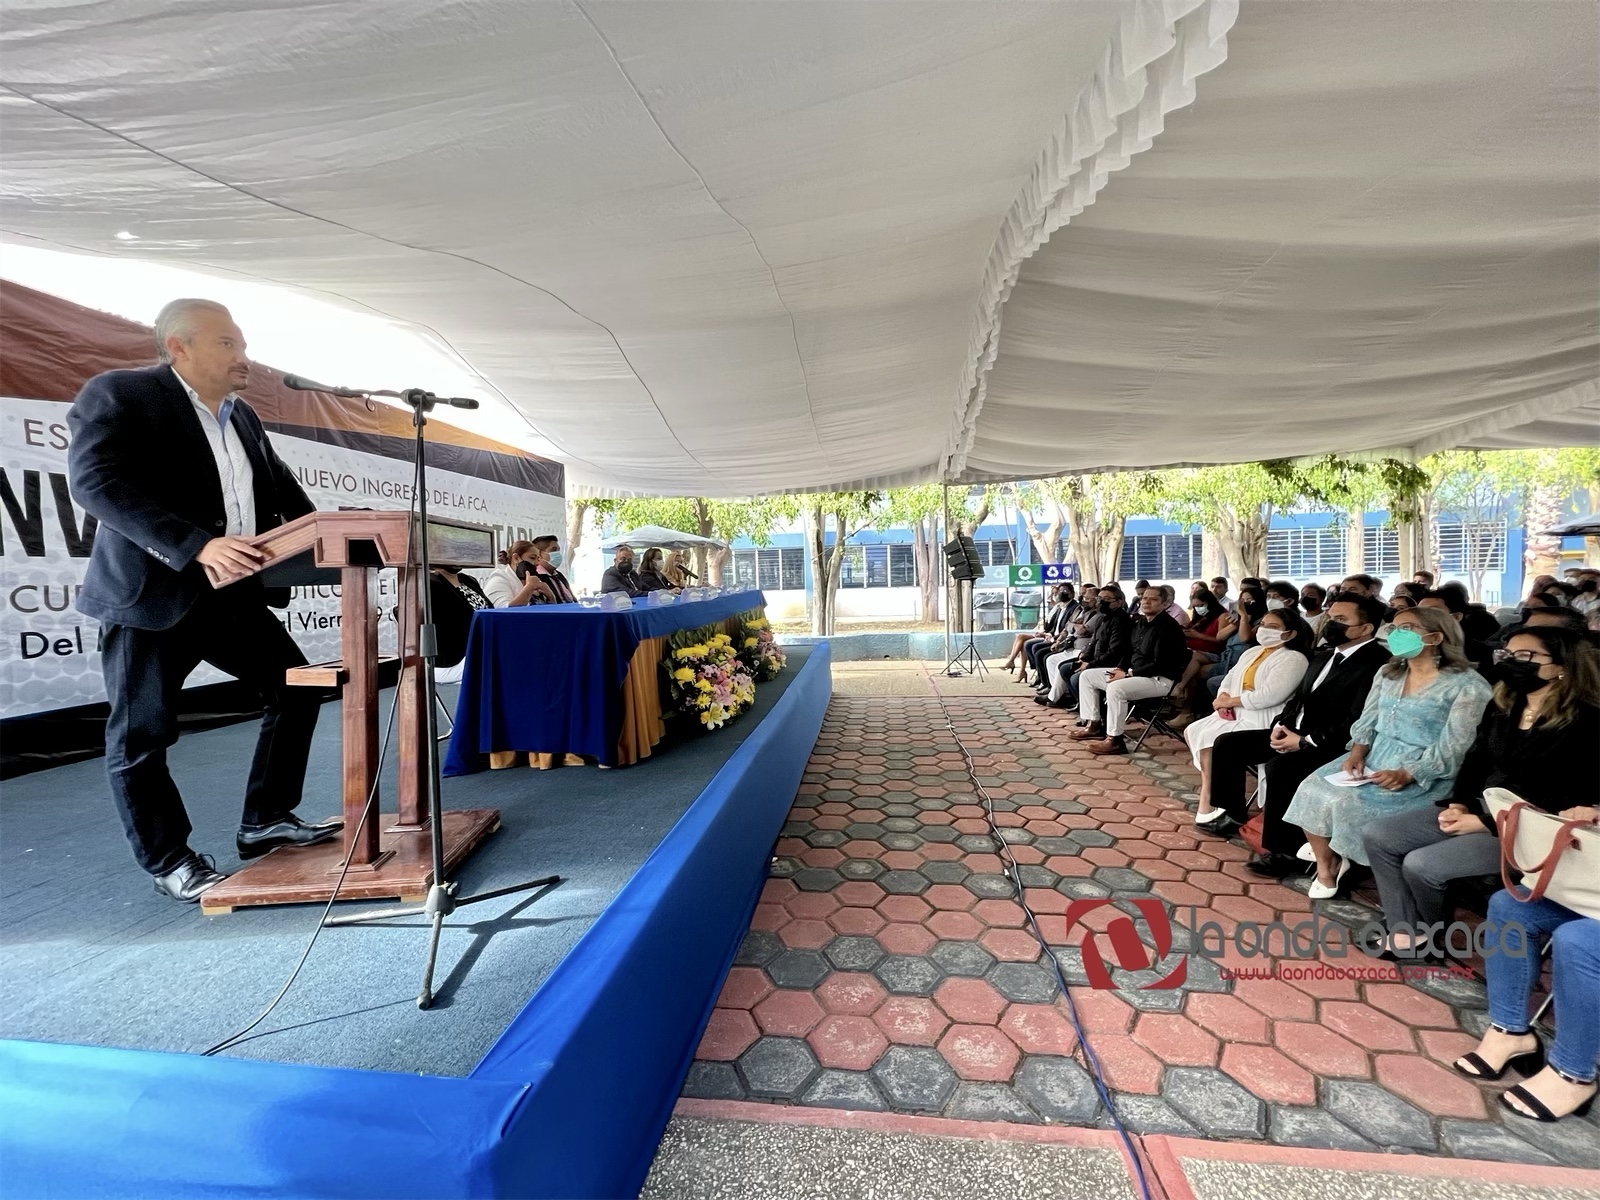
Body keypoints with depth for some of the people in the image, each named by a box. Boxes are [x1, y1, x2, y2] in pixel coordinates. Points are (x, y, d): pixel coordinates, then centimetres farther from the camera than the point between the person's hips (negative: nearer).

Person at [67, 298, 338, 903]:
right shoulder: (117, 394, -8)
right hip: (151, 594, -7)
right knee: (141, 735, 4)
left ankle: (265, 821, 20)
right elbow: (94, 480, -21)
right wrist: (198, 546, -33)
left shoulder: (243, 417, 13)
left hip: (234, 594, 7)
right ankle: (169, 861, 20)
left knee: (295, 688, 7)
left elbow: (282, 489, 17)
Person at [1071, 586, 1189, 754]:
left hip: (1159, 679, -10)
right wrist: (1121, 669, -1)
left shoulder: (1168, 627, -17)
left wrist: (1128, 674, -21)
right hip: (1133, 672, 10)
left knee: (1115, 688, -36)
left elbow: (1160, 665, -23)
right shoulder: (1140, 622, 11)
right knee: (1087, 675, 6)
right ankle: (1094, 725, 7)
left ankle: (1114, 740, -25)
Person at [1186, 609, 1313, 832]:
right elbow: (1229, 679, 14)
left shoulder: (1293, 659, -11)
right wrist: (1223, 699, -8)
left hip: (1262, 721, -9)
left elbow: (1269, 696, -23)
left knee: (1208, 738, -22)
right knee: (1192, 732, -4)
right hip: (1235, 714, 9)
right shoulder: (1252, 652, 17)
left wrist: (1230, 701, -16)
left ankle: (1208, 801, -11)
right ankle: (1212, 786, 0)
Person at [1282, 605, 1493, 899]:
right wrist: (1357, 752, -9)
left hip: (1423, 774, -6)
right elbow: (1367, 720, 9)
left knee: (1349, 805, -26)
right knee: (1312, 791, -16)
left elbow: (1452, 747, -15)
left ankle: (1336, 860, 5)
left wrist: (1405, 775, -25)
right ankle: (1326, 866, 1)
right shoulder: (1387, 673, 12)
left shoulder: (1467, 684, -9)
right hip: (1373, 758, 6)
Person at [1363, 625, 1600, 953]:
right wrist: (1458, 803, -4)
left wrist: (1484, 824, -18)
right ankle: (1405, 931, -2)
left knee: (1420, 864, -24)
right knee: (1376, 836, -7)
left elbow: (1565, 801, -18)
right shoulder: (1501, 708, 9)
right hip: (1478, 810, 8)